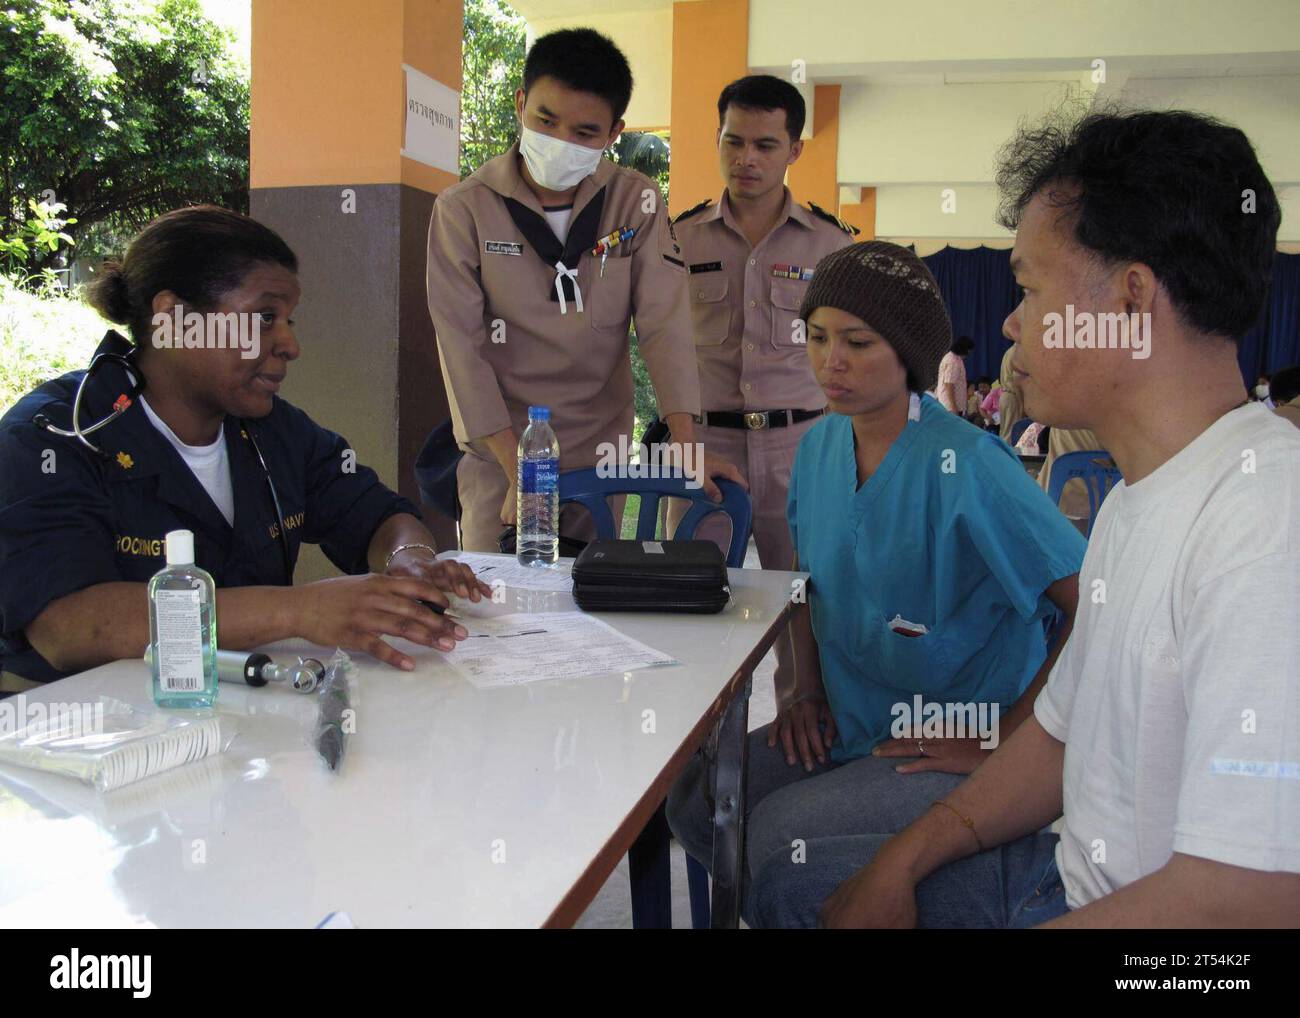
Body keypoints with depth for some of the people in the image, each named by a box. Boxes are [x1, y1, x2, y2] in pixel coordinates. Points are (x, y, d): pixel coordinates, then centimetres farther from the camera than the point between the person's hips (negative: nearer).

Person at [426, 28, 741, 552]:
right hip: (500, 454, -2)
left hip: (602, 453, 2)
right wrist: (520, 470, -19)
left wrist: (686, 444, -19)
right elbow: (462, 347, -12)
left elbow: (663, 322, -8)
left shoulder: (637, 202, -2)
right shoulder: (463, 209, -8)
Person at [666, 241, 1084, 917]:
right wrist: (806, 685, 5)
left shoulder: (966, 466, -23)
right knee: (695, 801, -6)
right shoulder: (821, 444, 2)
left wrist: (1000, 742, -21)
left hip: (960, 744, -7)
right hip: (849, 722, 7)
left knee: (775, 836, -22)